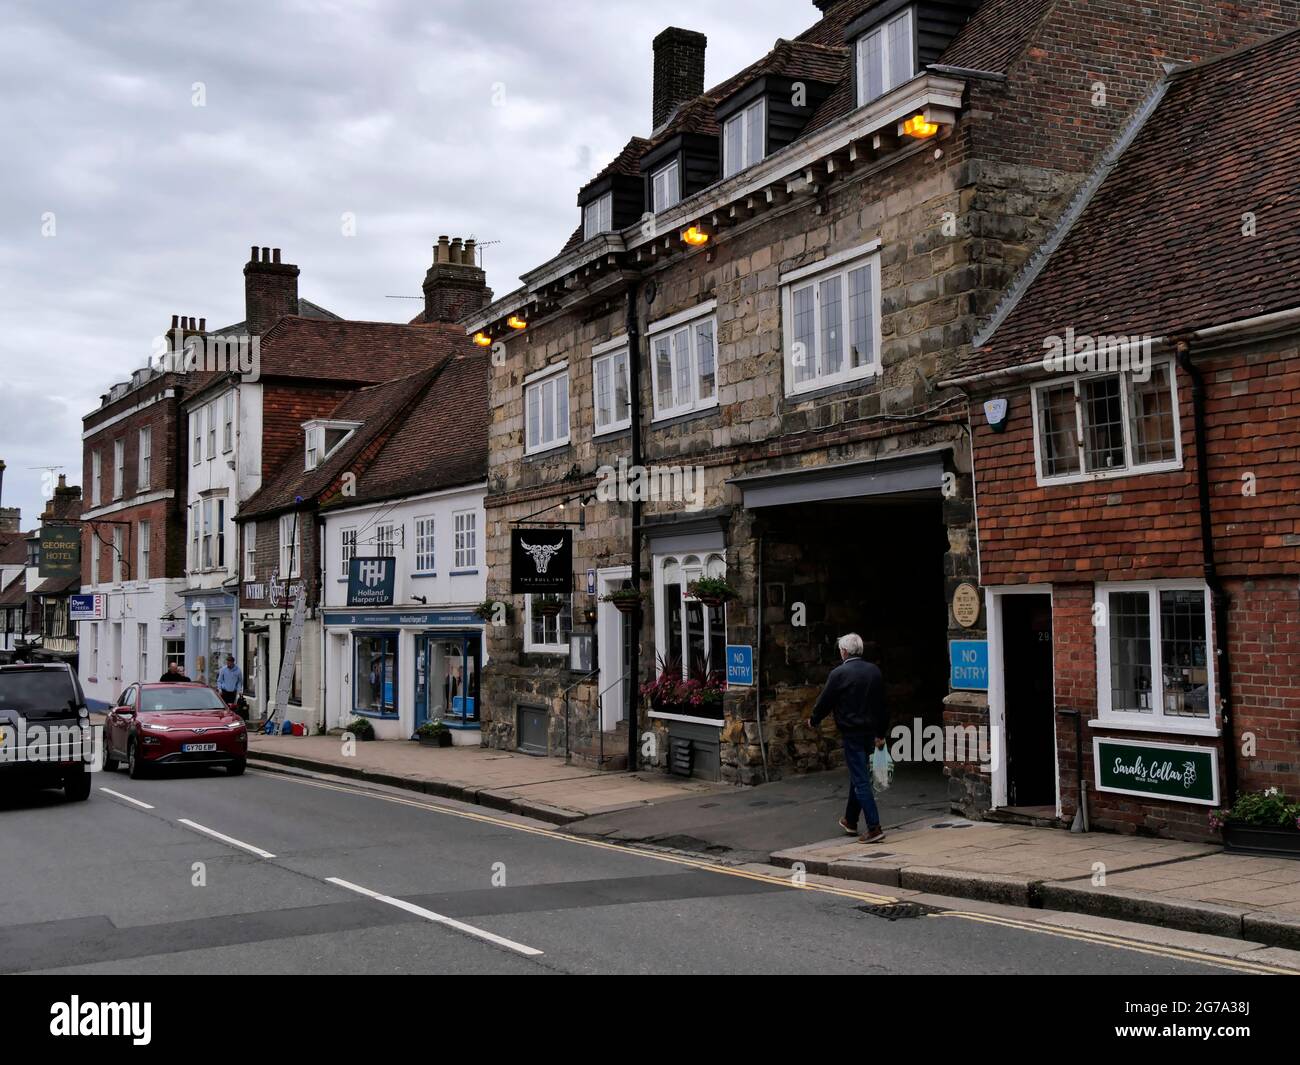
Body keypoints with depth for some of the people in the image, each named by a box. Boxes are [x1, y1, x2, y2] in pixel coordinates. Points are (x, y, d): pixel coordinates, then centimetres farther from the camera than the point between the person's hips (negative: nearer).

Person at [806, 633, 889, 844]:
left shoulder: (839, 673, -13)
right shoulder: (875, 671, 7)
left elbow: (825, 700, -5)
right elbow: (882, 704, 14)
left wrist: (814, 719, 15)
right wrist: (881, 733, 23)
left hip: (851, 733, -7)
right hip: (869, 730, 7)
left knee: (860, 780, -6)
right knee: (858, 776, 20)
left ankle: (874, 828, -12)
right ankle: (850, 821, 33)